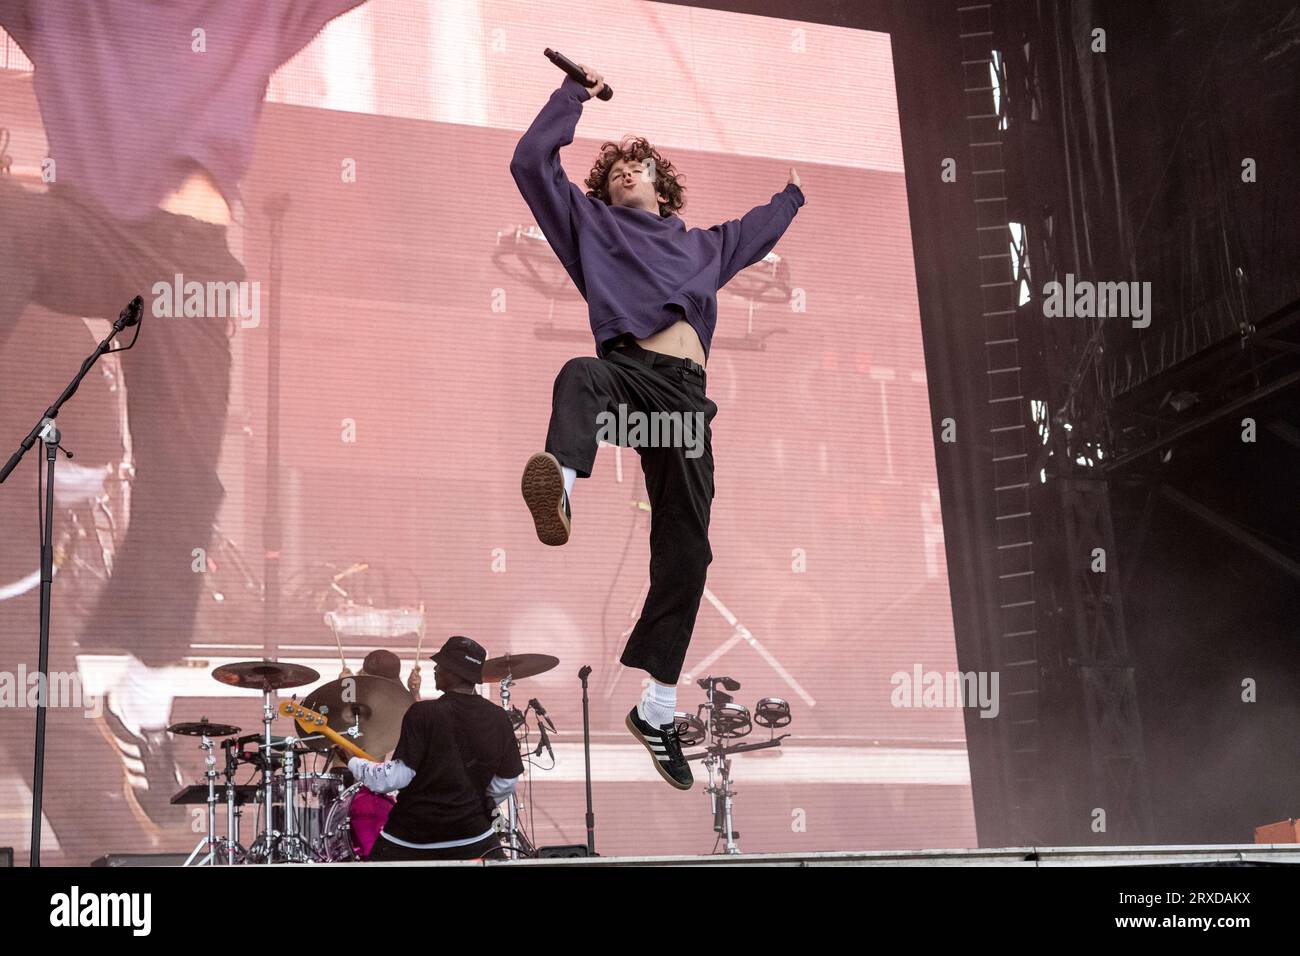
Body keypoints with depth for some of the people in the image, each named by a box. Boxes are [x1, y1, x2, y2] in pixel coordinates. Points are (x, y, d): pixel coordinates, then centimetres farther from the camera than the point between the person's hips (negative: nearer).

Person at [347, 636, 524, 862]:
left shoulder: (422, 714, -14)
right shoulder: (499, 719, -1)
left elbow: (397, 777, -16)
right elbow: (505, 786, 5)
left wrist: (353, 762, -1)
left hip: (410, 836, -2)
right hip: (471, 835, 3)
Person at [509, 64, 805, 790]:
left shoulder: (701, 244, 34)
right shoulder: (589, 222, 24)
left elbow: (753, 235, 54)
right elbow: (532, 161, 17)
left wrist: (792, 195, 67)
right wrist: (575, 94, 25)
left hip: (686, 390, 4)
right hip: (628, 367, -4)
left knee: (686, 552, -2)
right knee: (580, 377, -44)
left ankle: (658, 708, 5)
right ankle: (559, 486, -79)